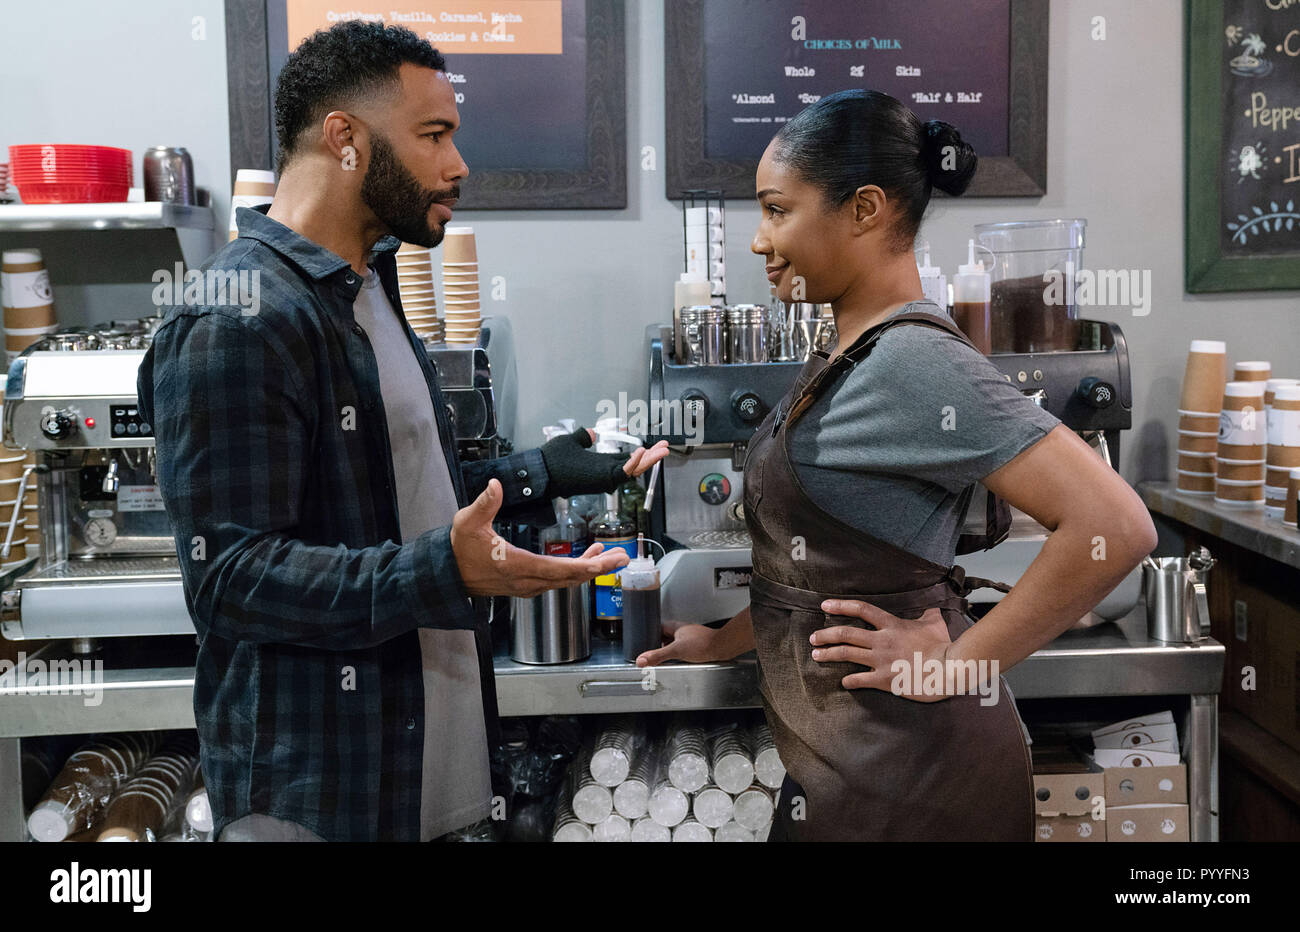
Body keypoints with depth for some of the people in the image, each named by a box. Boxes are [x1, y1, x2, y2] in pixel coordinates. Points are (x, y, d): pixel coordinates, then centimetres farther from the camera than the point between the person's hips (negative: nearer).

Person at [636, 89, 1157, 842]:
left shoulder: (912, 360, -21)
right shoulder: (852, 356, 7)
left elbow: (1116, 526, -28)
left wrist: (958, 663, -22)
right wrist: (724, 641, 15)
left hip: (899, 771, -9)